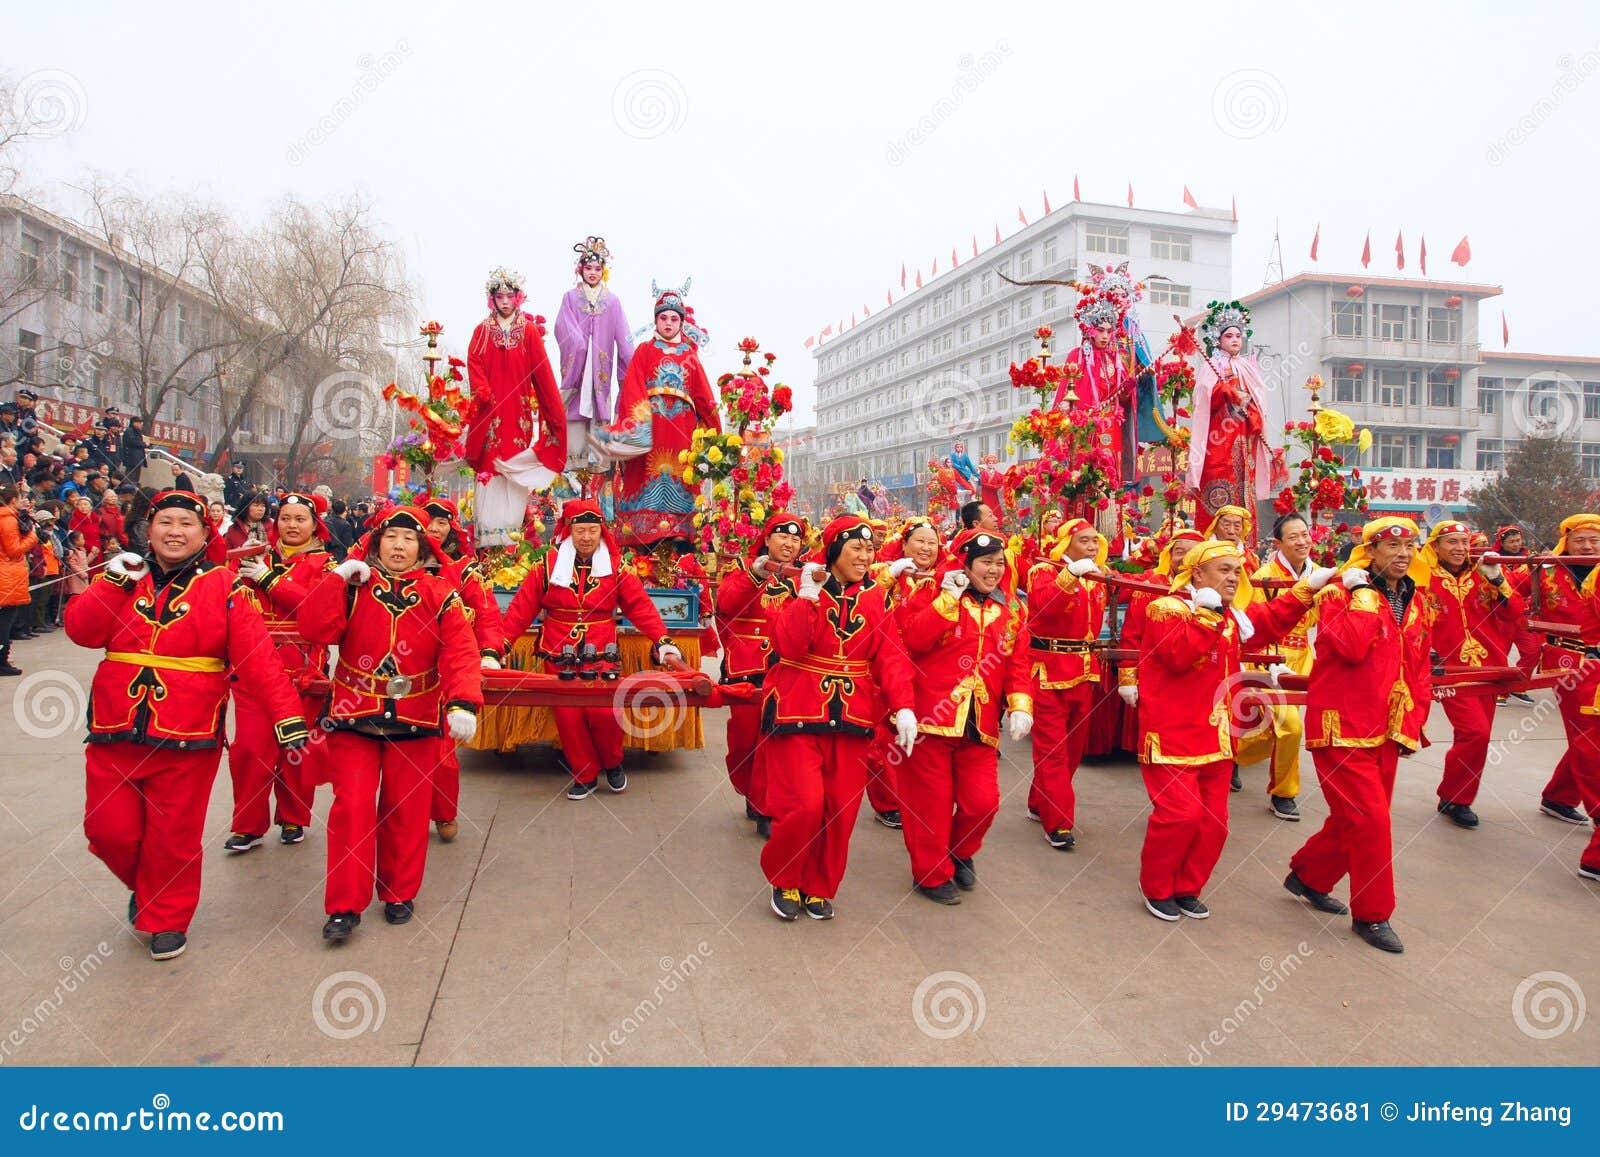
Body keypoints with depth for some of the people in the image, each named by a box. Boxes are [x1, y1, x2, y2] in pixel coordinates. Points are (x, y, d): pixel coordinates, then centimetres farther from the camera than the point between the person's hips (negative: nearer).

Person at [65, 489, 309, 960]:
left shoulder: (223, 587, -3)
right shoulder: (123, 576, 9)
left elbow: (258, 658, -12)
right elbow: (81, 631, -3)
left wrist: (287, 715, -20)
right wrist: (113, 582, -13)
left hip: (187, 739, -3)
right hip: (115, 733, 3)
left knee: (174, 837, 5)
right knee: (109, 830, 8)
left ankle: (167, 919, 27)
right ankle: (144, 886, 38)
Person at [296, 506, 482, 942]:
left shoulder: (440, 595, -2)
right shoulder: (352, 587, 1)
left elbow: (460, 654, -13)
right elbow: (314, 628, -14)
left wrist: (462, 703, -29)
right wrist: (339, 575, -18)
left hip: (415, 722, 0)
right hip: (354, 717, 0)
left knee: (405, 809, 9)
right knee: (352, 806, -4)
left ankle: (399, 894, 26)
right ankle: (344, 905, 8)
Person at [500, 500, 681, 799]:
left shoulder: (615, 567, 1)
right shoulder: (549, 565, 0)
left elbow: (640, 606, -3)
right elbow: (522, 607, -1)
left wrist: (662, 642, -14)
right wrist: (501, 644, -8)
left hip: (600, 659, -1)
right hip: (559, 659, 1)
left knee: (604, 713, -12)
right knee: (568, 717, 1)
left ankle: (612, 763, 18)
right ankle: (585, 776, 21)